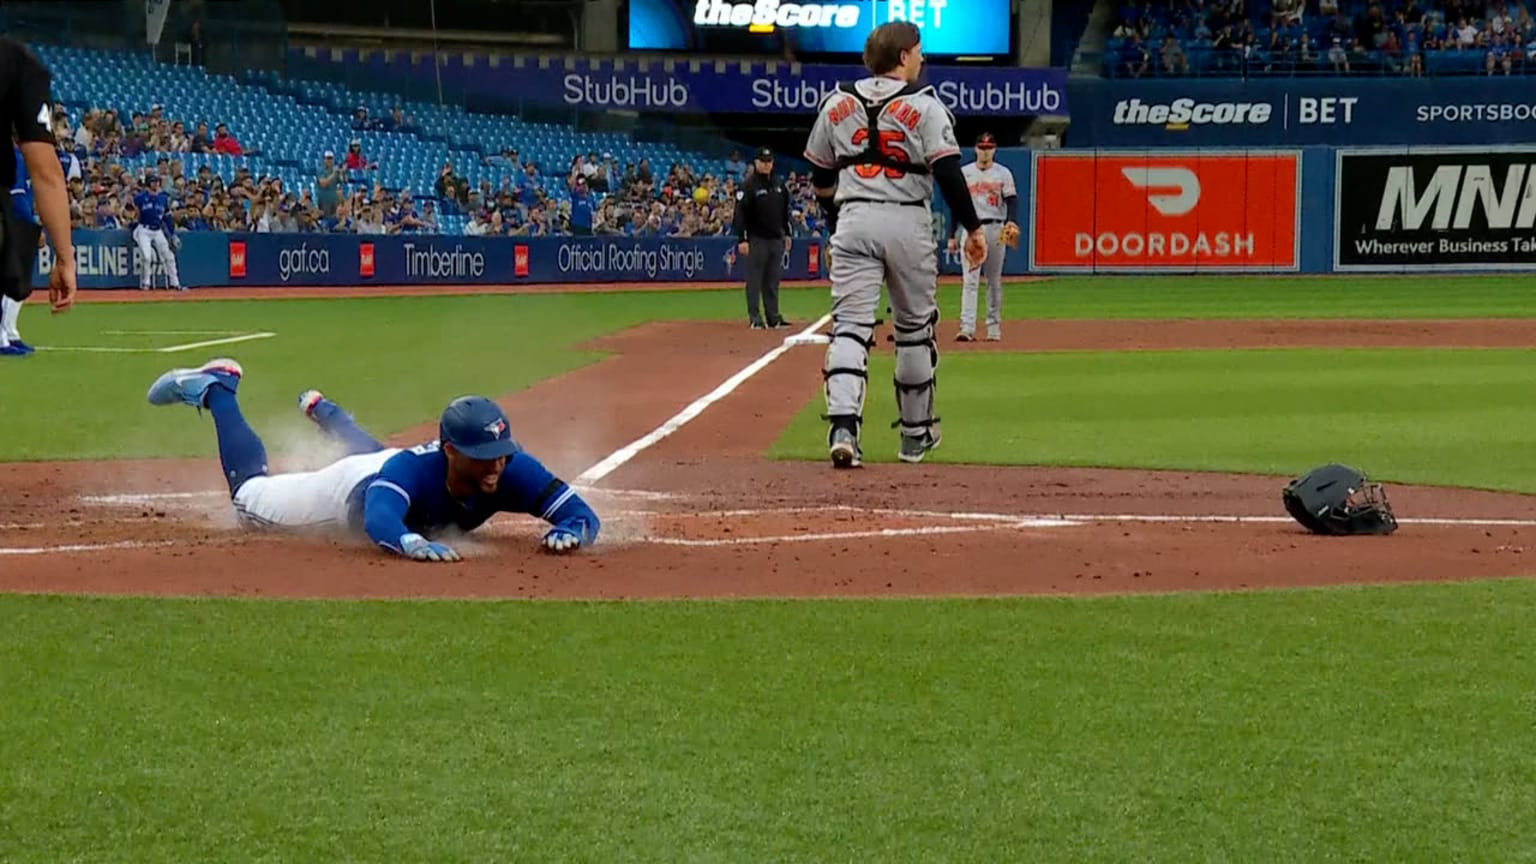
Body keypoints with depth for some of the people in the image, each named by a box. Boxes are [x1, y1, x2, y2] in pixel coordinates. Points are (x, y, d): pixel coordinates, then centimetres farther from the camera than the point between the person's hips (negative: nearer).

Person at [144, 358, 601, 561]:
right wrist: (413, 543, -86)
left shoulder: (513, 471, -40)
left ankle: (319, 410, 73)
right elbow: (379, 522, -66)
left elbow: (584, 515, -40)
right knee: (249, 498, 20)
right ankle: (215, 390, 38)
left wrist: (568, 531, -63)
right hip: (354, 487, -5)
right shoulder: (414, 471, -50)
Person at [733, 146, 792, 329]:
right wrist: (742, 239, -17)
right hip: (757, 239, -6)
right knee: (754, 279, -2)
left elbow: (785, 211, 21)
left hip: (776, 238, 6)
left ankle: (773, 317, 11)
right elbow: (740, 213, -11)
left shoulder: (779, 185, 13)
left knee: (773, 281, 8)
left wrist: (787, 232, 15)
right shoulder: (748, 185, -7)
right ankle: (755, 318, 1)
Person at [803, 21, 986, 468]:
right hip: (907, 222, -2)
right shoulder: (924, 106, -4)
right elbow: (948, 172, -12)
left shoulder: (837, 104, 8)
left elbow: (820, 178, 16)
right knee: (914, 329, 12)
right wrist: (972, 227, -6)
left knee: (850, 326, -4)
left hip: (853, 219, 2)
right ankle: (915, 434, 22)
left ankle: (842, 427, -24)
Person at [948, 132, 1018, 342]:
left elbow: (1012, 200, -1)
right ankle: (967, 327, -17)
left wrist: (1011, 222, -21)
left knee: (994, 281, 6)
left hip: (995, 229, 0)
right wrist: (952, 236, 6)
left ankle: (994, 327, 13)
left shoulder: (1003, 173, 5)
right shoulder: (964, 173, 8)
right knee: (970, 280, -10)